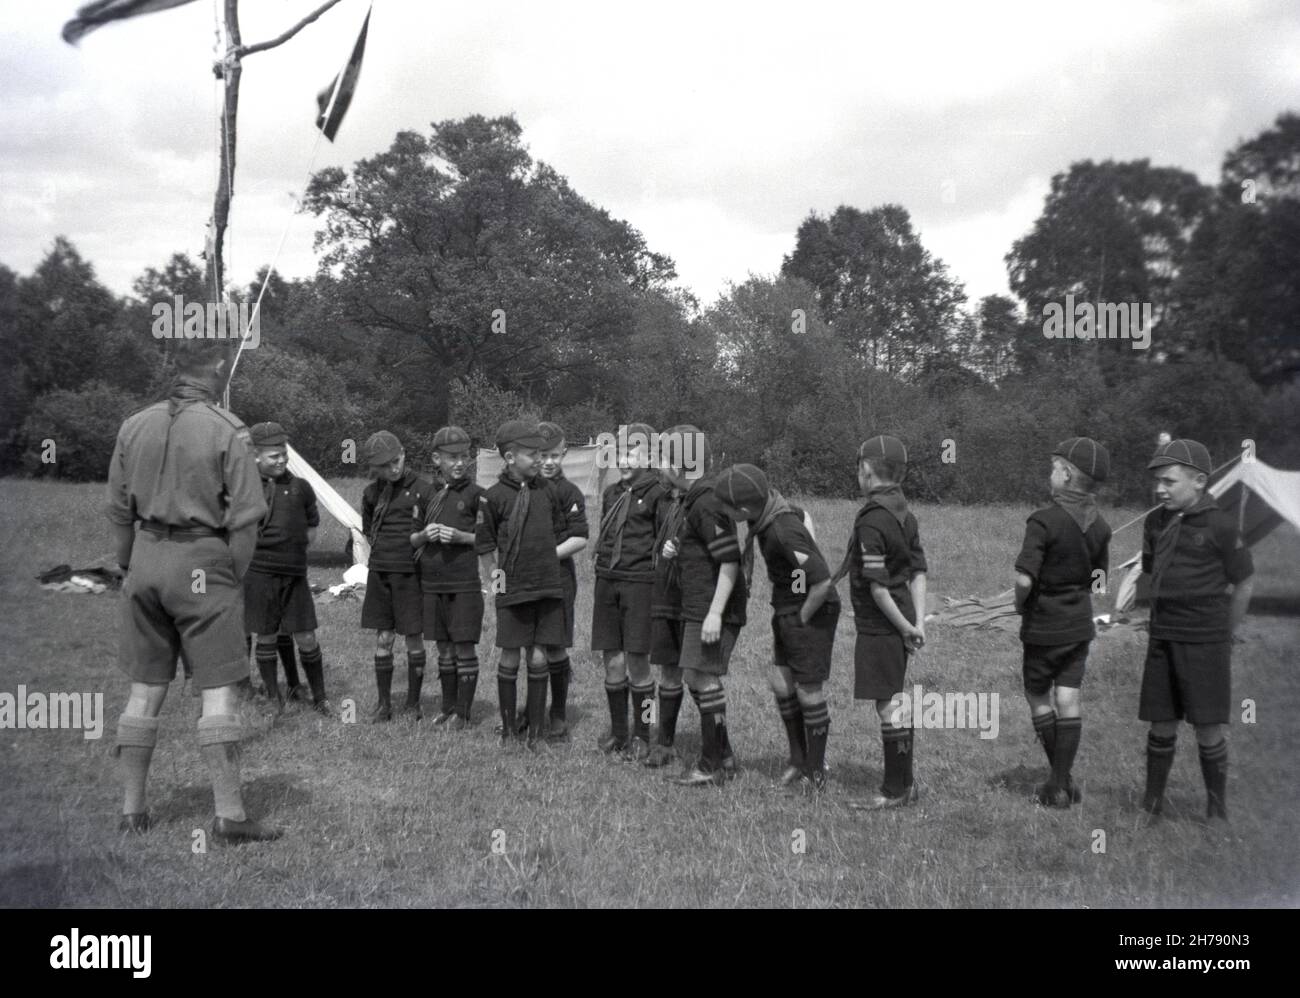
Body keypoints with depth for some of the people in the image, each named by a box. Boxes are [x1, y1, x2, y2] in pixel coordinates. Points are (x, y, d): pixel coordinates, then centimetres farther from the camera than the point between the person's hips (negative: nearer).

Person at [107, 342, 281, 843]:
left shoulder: (134, 426, 6)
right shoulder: (228, 431, -8)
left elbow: (118, 509, 10)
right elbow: (245, 516, -10)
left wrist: (129, 566, 17)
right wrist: (234, 575, 0)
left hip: (146, 557, 5)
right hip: (201, 560, -5)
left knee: (145, 688, 13)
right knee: (218, 689, -1)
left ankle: (132, 809, 20)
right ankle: (229, 815, 1)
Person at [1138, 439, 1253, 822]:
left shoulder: (1220, 525, -10)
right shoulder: (1155, 523, 5)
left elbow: (1244, 584, -2)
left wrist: (1224, 636, 5)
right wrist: (1172, 619, 14)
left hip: (1206, 641, -4)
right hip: (1163, 637, 5)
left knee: (1209, 729, -1)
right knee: (1162, 725, 9)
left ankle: (1217, 810, 15)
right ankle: (1151, 804, 19)